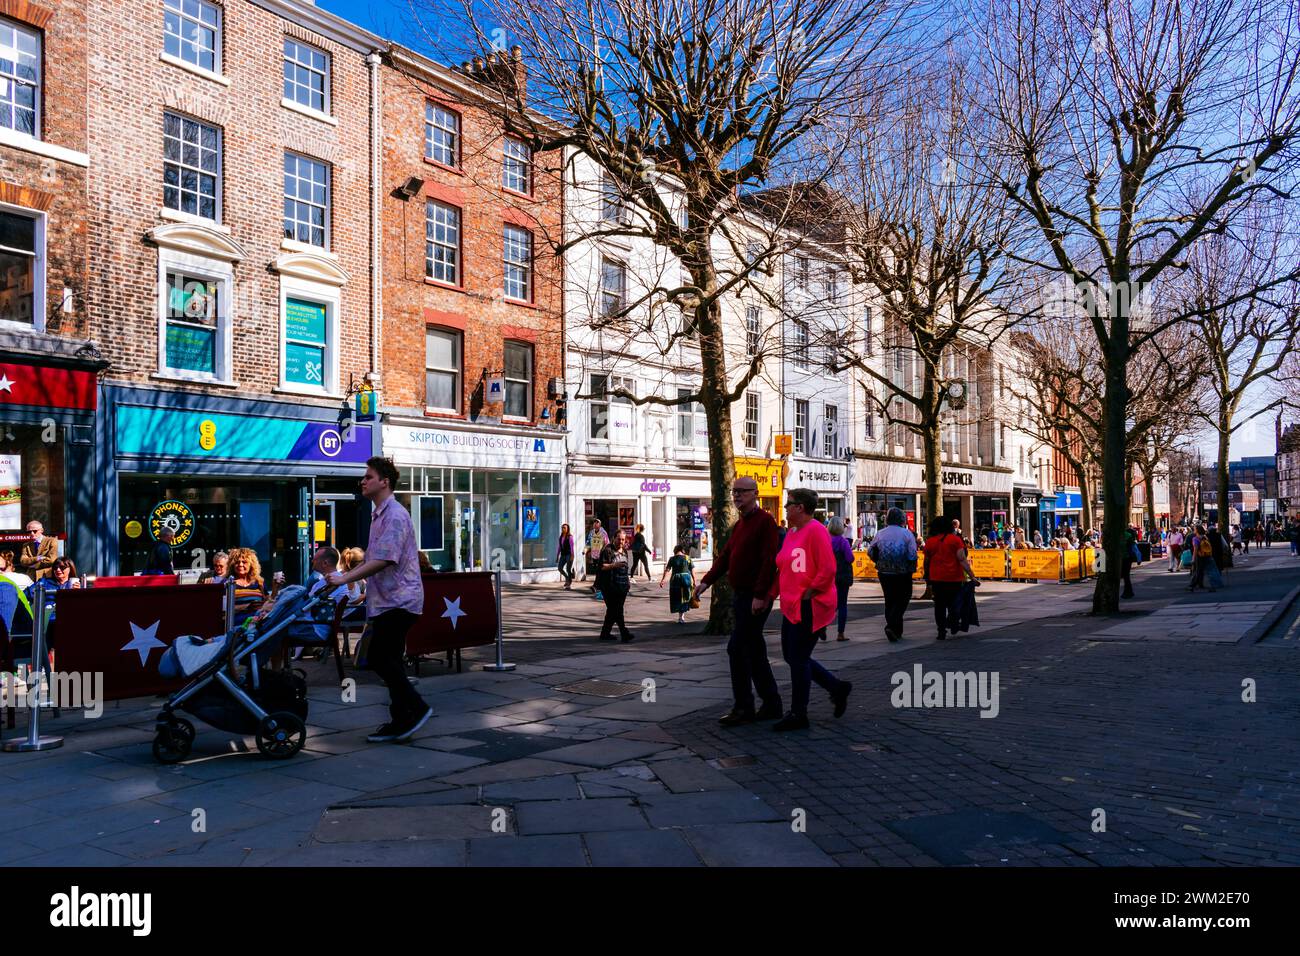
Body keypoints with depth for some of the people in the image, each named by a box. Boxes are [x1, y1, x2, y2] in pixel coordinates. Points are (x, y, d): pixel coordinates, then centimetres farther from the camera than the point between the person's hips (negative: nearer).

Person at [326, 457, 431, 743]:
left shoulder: (395, 515, -15)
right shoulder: (379, 515, 17)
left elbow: (383, 561, -25)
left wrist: (344, 579, -26)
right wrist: (345, 575, 19)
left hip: (398, 599, -10)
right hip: (386, 601, 10)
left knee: (378, 658, -12)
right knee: (387, 660, 10)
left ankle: (416, 708, -2)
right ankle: (401, 721, 16)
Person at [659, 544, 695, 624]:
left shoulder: (672, 559, -1)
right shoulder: (687, 558, 1)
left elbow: (667, 570, -4)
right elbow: (692, 571, 0)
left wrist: (662, 580, 0)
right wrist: (694, 582, 4)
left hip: (676, 579, -1)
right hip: (686, 578, 1)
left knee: (677, 598, 11)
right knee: (685, 598, 14)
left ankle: (681, 616, 8)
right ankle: (682, 616, 13)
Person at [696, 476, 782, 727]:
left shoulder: (765, 521, -12)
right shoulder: (739, 525, 17)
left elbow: (769, 560, -20)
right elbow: (725, 556, 16)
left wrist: (760, 595, -25)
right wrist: (707, 580, 4)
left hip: (755, 598, -9)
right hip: (740, 594, 9)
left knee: (737, 648, -9)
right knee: (754, 650, 13)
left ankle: (743, 708, 0)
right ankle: (771, 704, 21)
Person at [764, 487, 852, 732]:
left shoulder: (816, 530, -14)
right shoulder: (791, 533, 14)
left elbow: (828, 569, -19)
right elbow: (782, 570, 18)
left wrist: (808, 594, -16)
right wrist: (771, 595, 11)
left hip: (810, 608, -9)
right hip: (792, 607, 9)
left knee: (798, 659, -2)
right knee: (792, 656, 13)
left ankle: (798, 715, 10)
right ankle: (837, 687, 27)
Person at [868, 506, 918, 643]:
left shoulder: (881, 534, 1)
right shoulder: (907, 534, -8)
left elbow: (870, 552, 0)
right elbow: (912, 555, -13)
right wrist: (912, 569, 3)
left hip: (884, 572, 3)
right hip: (903, 574, -3)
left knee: (889, 600, 13)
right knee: (902, 599, 5)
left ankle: (896, 632, 16)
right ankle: (892, 626, -14)